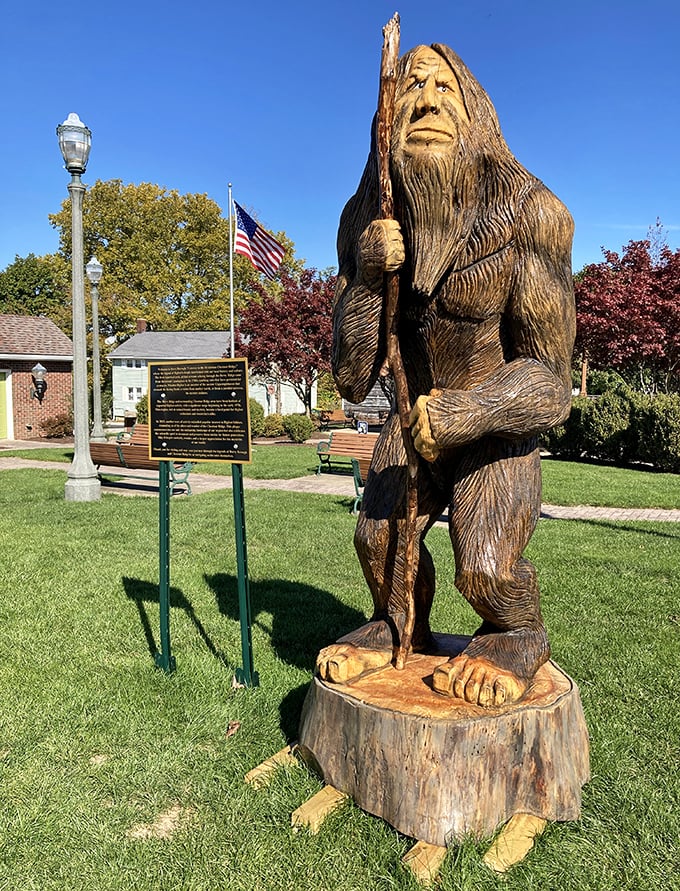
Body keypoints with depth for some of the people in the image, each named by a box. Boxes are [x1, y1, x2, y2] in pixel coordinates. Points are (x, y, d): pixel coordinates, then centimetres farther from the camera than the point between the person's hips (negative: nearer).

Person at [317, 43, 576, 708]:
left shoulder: (529, 212, -21)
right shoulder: (367, 226, -9)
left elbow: (550, 380, -21)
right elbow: (352, 381, -12)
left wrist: (472, 410, -40)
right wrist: (367, 278, -27)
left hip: (503, 423, -3)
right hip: (417, 417, 4)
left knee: (485, 566, -18)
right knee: (376, 535, -9)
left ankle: (519, 635, 18)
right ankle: (399, 631, 23)